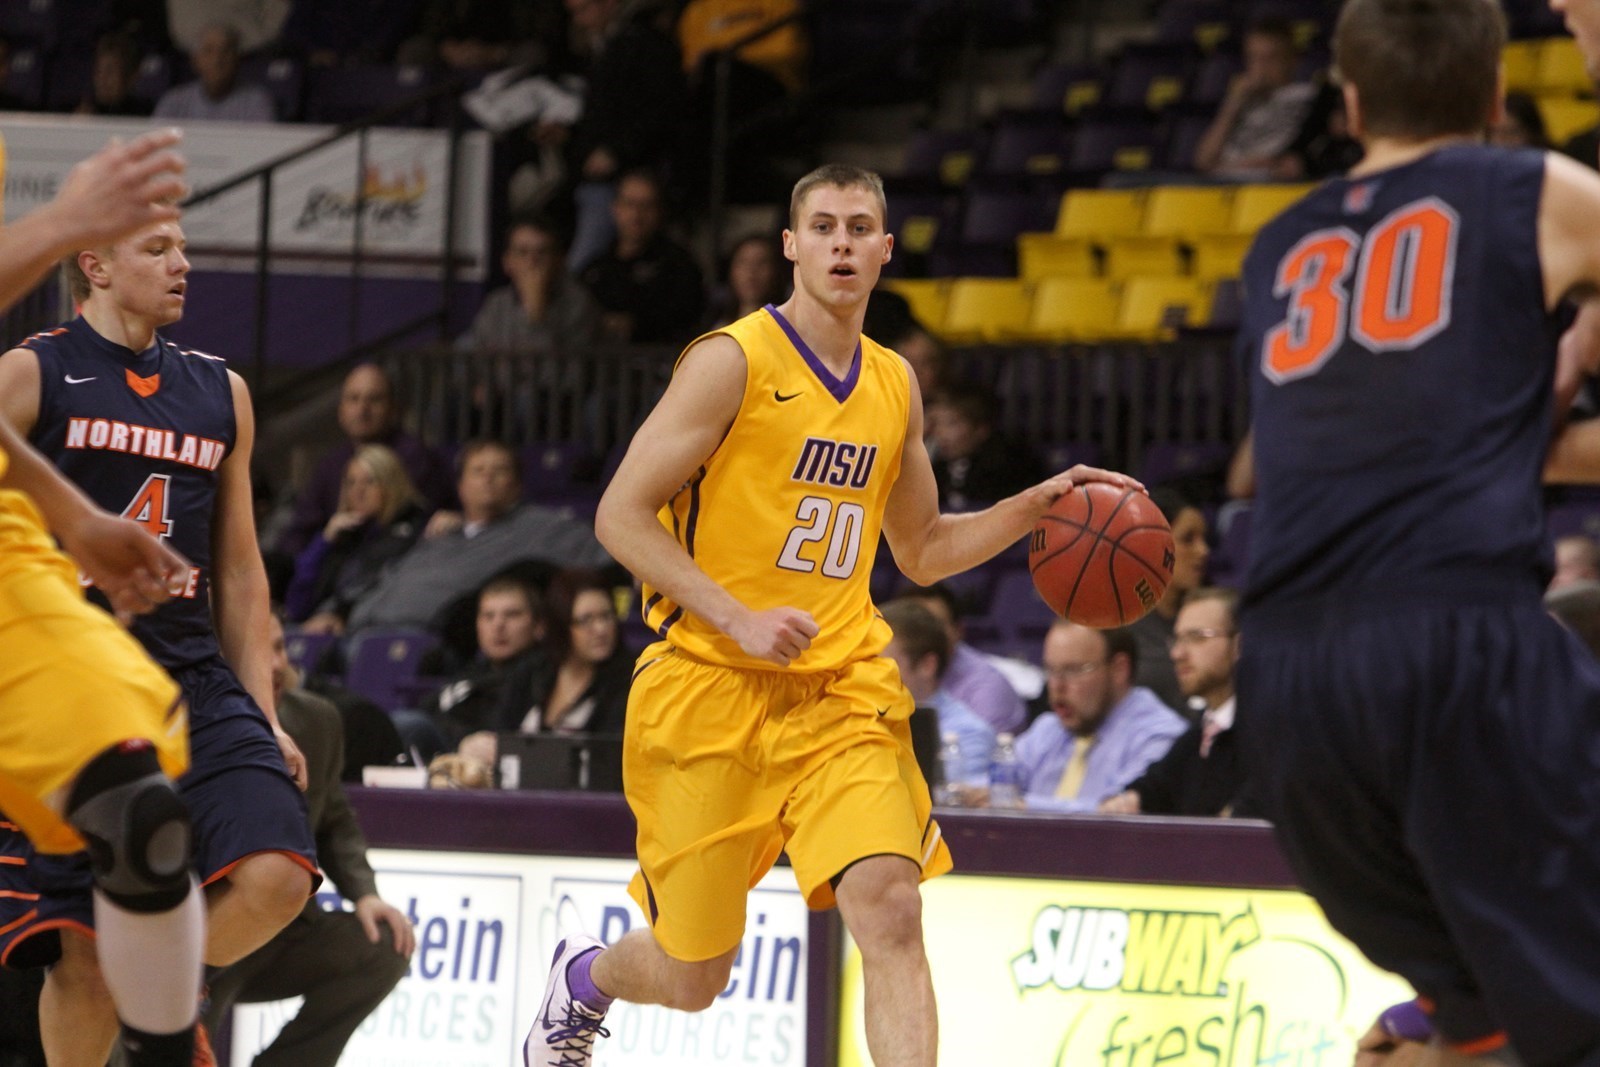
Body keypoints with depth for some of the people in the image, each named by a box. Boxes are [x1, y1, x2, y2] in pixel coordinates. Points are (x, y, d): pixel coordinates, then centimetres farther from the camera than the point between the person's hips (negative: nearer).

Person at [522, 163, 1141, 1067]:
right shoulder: (734, 362, -8)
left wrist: (1033, 507, 8)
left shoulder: (894, 385, 11)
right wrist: (741, 620, -19)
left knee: (889, 906, -20)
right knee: (695, 979, 5)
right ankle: (585, 976, 40)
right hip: (710, 687, -4)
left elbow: (922, 550, 24)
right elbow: (621, 516, -10)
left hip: (841, 690, 4)